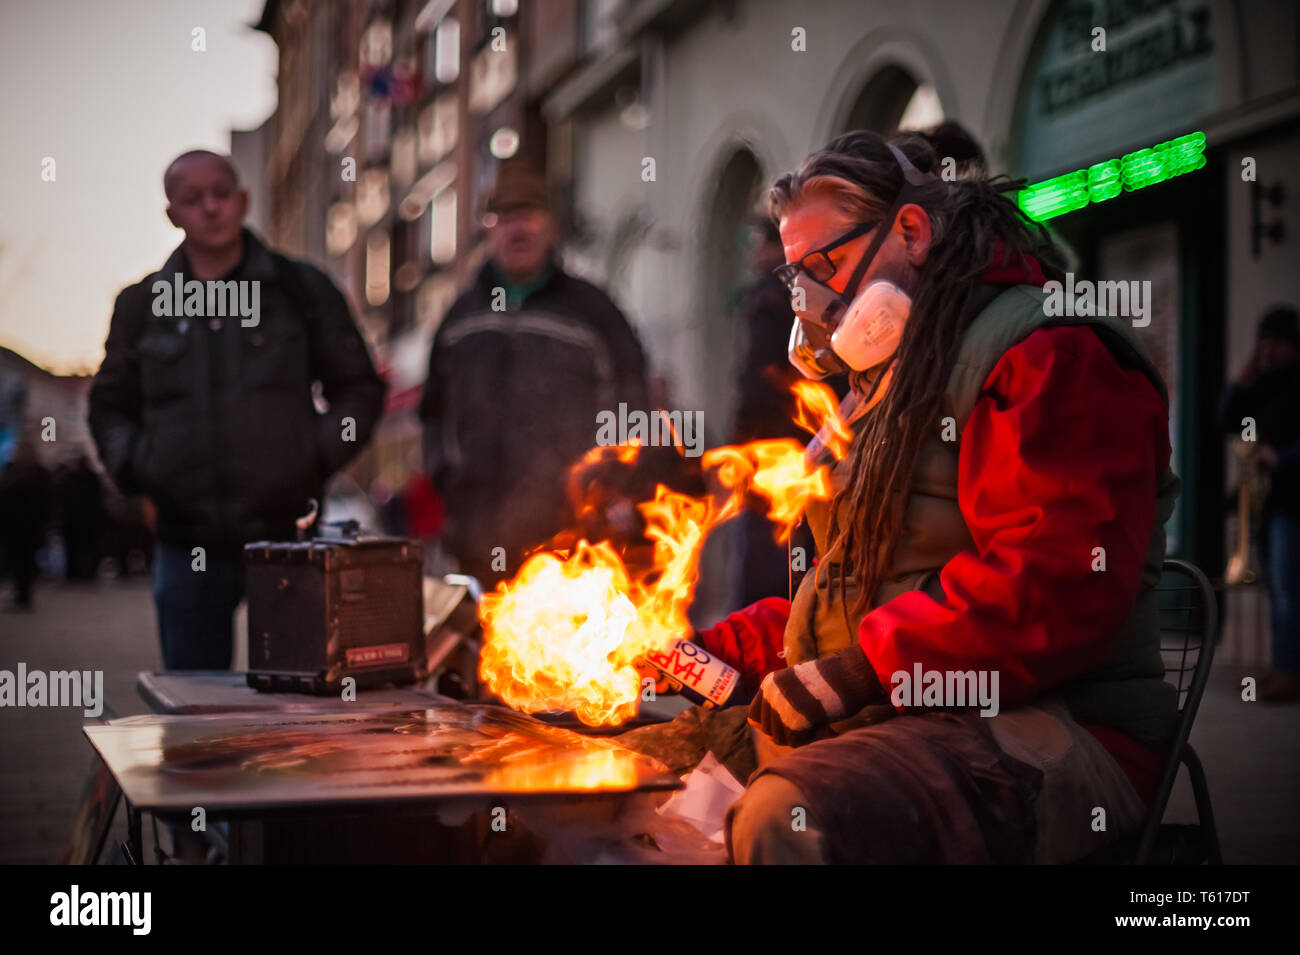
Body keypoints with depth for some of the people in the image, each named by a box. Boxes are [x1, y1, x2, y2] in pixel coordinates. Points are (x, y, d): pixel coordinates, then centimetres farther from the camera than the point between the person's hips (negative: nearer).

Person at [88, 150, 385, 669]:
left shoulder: (302, 290, 5)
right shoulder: (142, 304, 10)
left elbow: (360, 389, 10)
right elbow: (110, 406, 20)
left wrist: (318, 455, -5)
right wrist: (131, 463, 1)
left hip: (284, 538, -2)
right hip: (186, 547, 2)